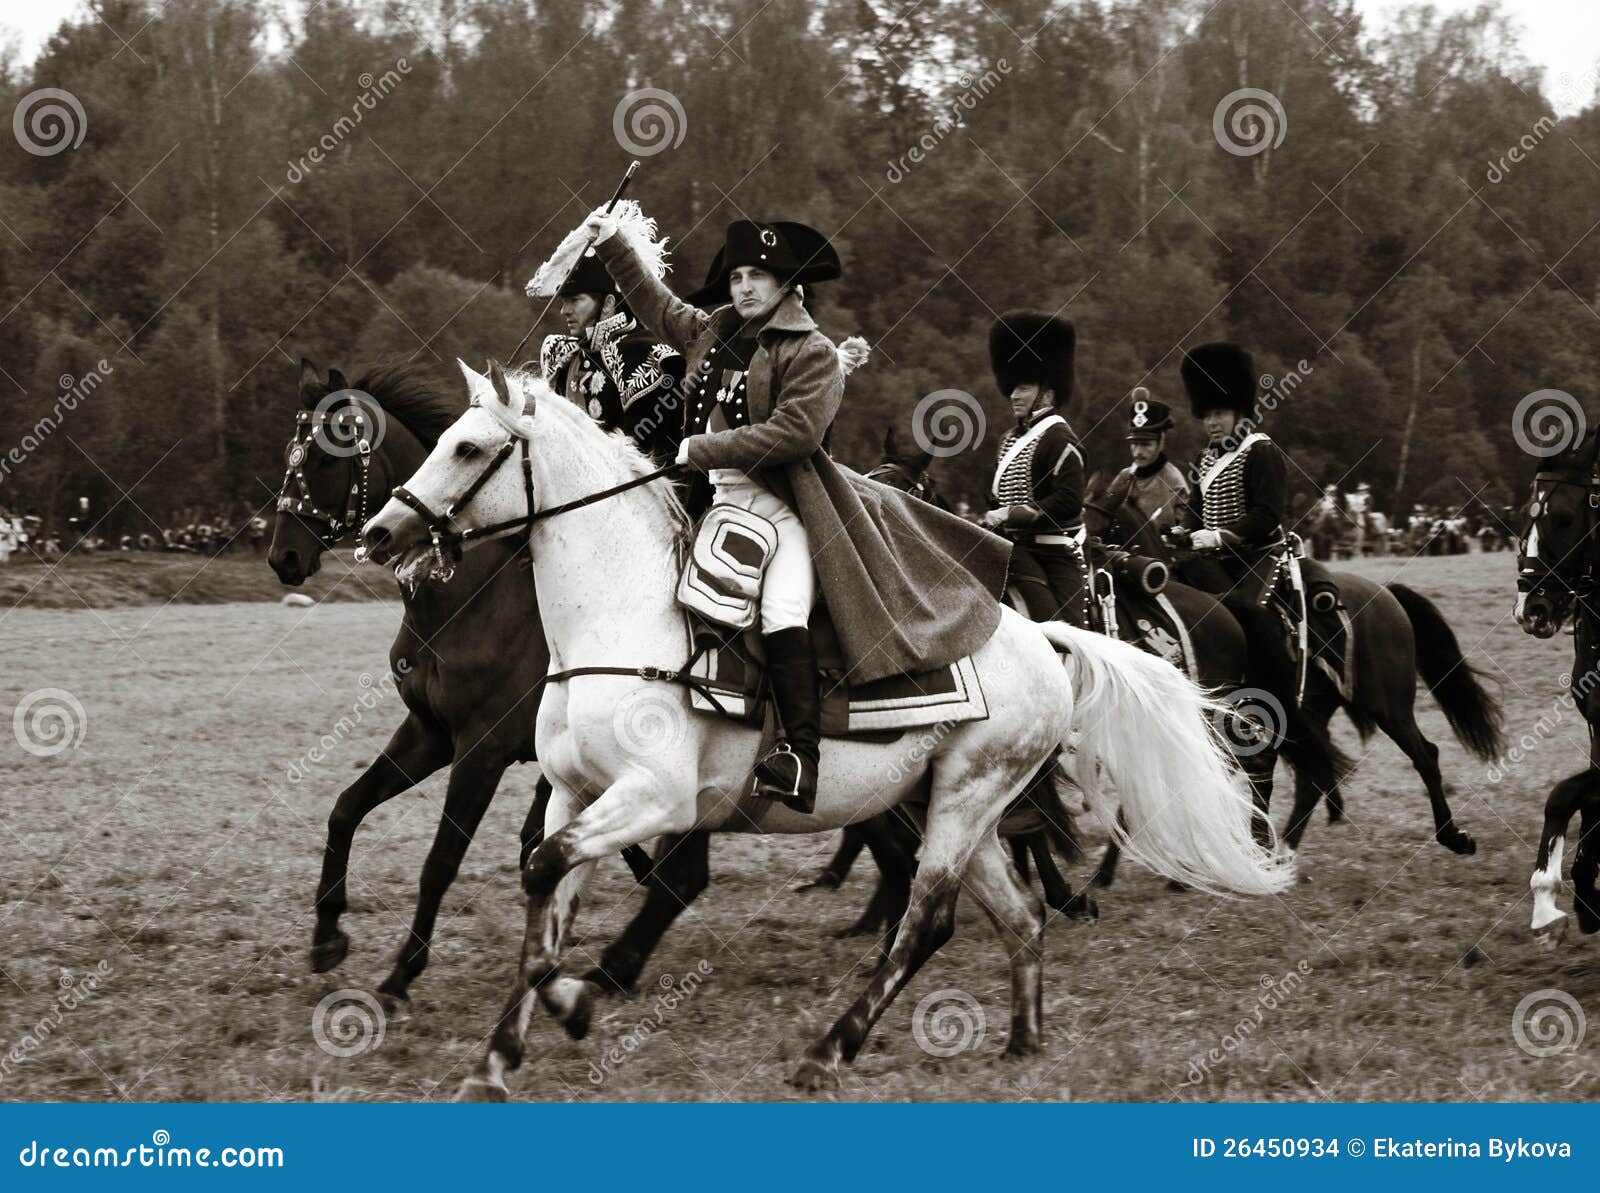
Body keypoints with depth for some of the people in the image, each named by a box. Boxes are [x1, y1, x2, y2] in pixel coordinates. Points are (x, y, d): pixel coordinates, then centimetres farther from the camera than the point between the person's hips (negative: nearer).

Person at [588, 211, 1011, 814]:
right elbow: (656, 304, 33)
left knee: (782, 611, -26)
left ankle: (801, 754, -32)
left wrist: (704, 449, -15)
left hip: (783, 508, -8)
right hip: (719, 504, 8)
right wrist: (614, 243, 29)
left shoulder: (813, 354, -6)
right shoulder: (713, 333, 15)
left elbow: (793, 431, -18)